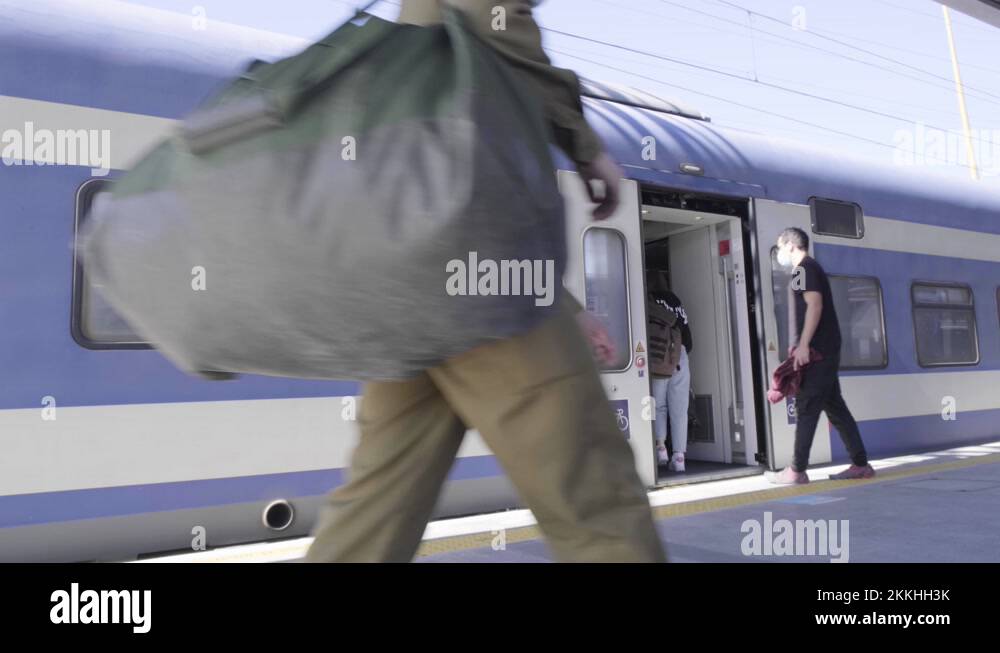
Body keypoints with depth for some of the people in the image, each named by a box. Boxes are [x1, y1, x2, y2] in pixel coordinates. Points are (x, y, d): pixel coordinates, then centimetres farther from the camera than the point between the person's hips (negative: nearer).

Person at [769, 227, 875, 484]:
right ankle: (861, 464, 12)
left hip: (817, 350, -10)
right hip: (826, 348, 10)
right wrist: (799, 344, 21)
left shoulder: (804, 268, -8)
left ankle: (797, 470, -5)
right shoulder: (811, 268, 22)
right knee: (835, 407, 10)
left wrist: (803, 345, -23)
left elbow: (815, 305, -20)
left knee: (806, 409, -8)